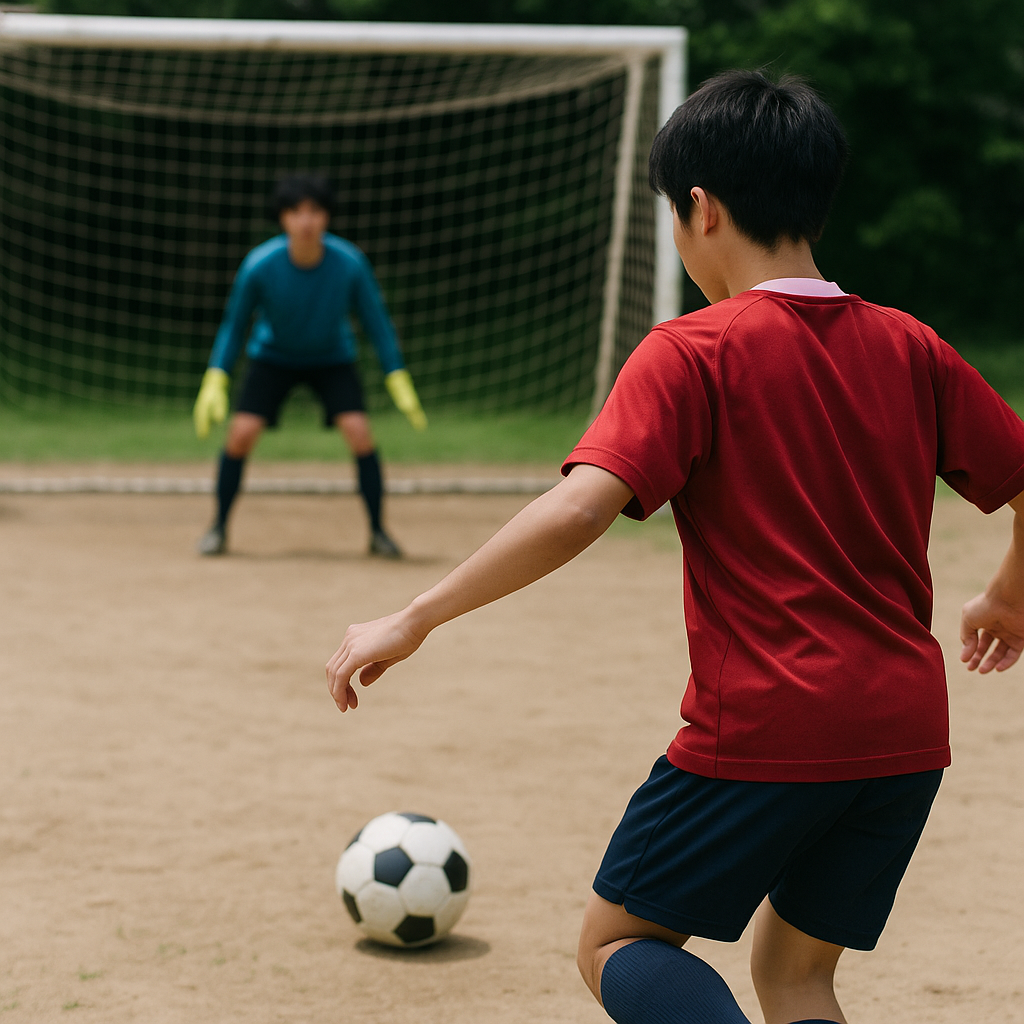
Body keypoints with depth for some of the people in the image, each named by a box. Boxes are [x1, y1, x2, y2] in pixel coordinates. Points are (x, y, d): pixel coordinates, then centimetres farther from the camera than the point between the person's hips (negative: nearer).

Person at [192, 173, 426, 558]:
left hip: (332, 358, 0)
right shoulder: (259, 266, -27)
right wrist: (215, 382, -21)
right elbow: (234, 323, -13)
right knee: (241, 432, -16)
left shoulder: (350, 263, -26)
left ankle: (378, 531, 0)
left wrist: (399, 382, -15)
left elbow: (376, 322, -13)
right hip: (273, 356, 0)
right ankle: (219, 527, 5)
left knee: (359, 432, -18)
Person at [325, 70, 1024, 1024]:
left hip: (760, 730, -6)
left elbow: (580, 508, -20)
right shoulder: (911, 348, 7)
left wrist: (413, 620, -17)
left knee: (616, 945, 11)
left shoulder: (691, 353, -8)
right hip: (906, 732, 6)